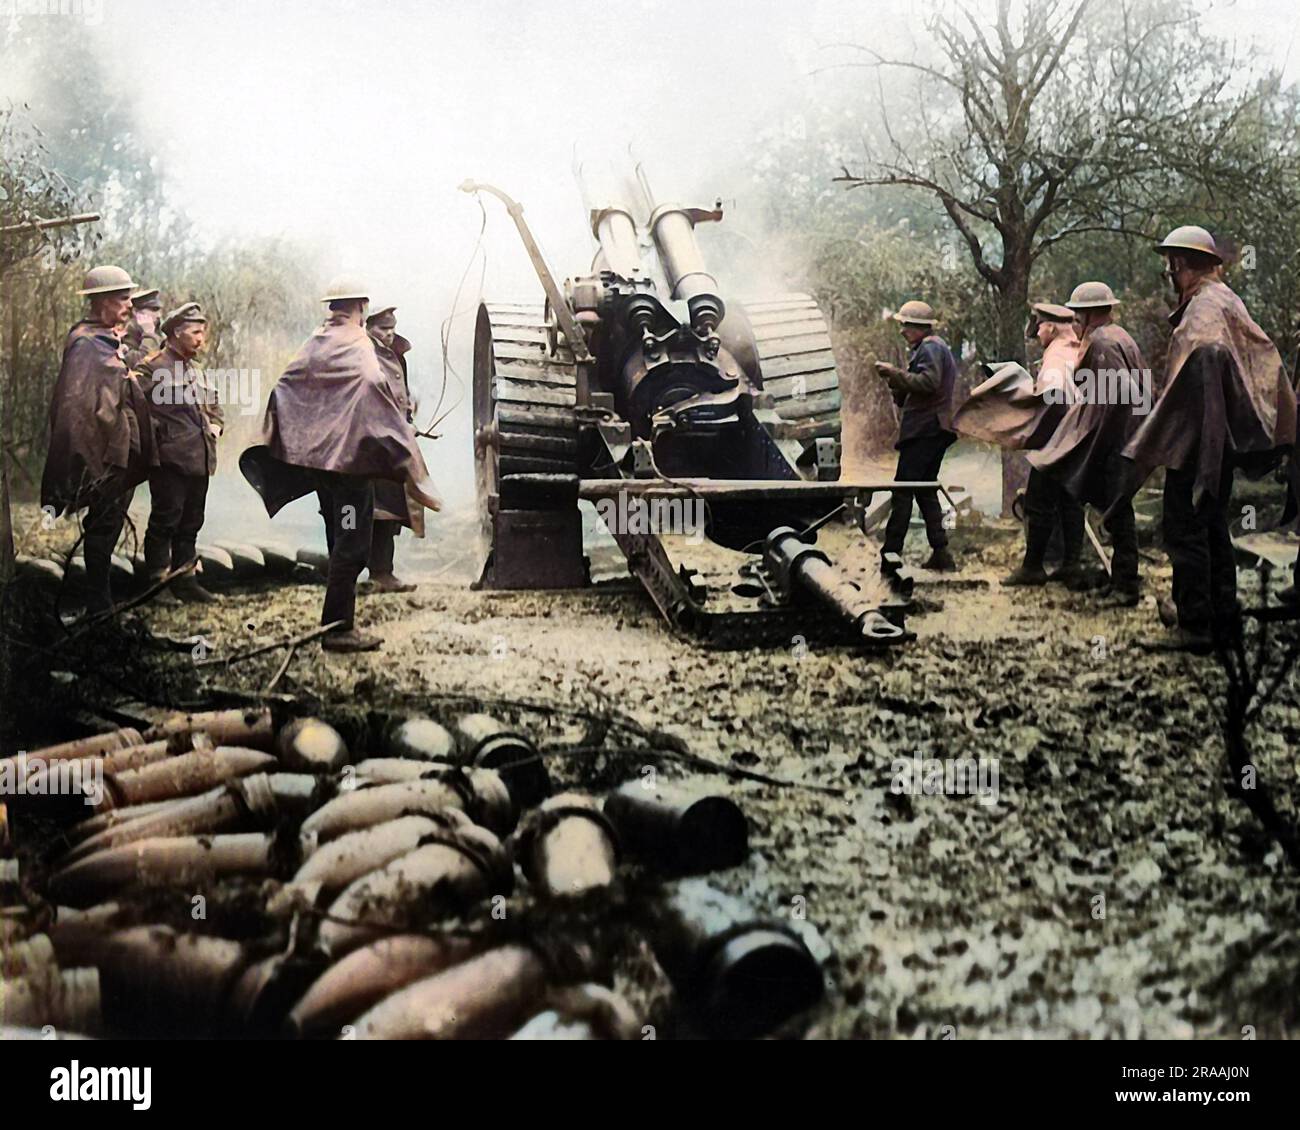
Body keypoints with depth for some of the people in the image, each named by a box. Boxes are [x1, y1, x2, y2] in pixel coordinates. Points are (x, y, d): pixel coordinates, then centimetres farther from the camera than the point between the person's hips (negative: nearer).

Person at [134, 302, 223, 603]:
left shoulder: (195, 370, 20)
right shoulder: (153, 367, -8)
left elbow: (212, 403, 34)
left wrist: (215, 425, 16)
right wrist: (158, 433, -16)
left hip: (200, 460, 8)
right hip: (171, 460, -8)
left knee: (190, 524, 13)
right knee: (164, 522, -2)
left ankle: (185, 582, 21)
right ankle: (157, 583, 5)